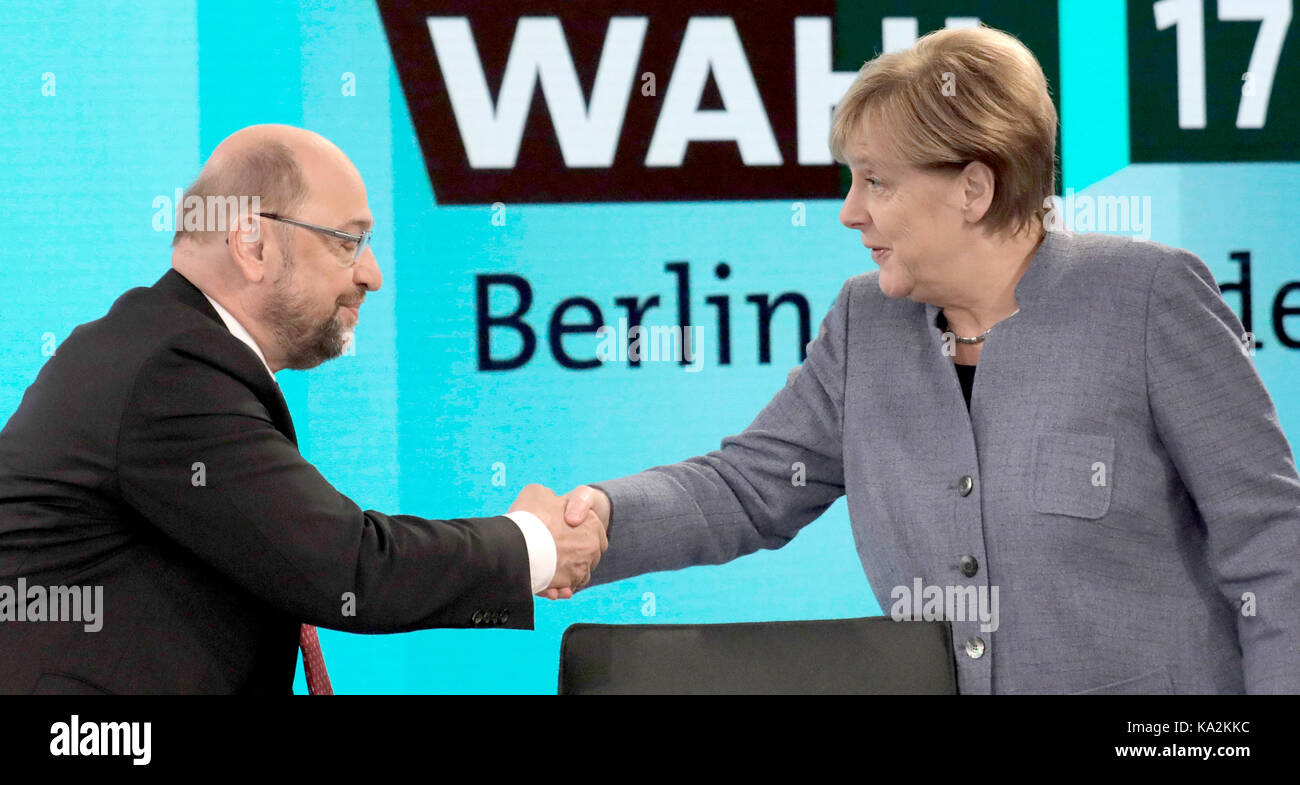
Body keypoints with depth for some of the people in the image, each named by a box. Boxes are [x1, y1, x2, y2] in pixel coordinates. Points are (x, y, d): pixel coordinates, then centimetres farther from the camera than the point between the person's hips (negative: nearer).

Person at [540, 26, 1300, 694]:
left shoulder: (1148, 297, -9)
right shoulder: (867, 323, 6)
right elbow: (747, 486, 6)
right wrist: (607, 517, -11)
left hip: (1157, 678, -5)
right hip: (934, 679, 5)